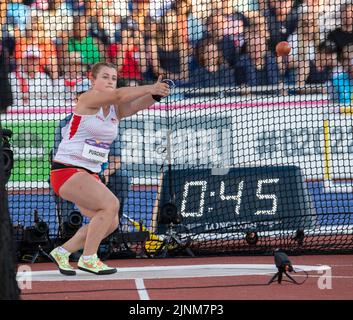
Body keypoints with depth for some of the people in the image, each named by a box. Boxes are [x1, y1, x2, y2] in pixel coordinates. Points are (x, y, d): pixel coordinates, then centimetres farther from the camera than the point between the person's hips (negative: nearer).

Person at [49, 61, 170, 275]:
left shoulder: (116, 109, 8)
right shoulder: (88, 99, -12)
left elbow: (137, 104, -12)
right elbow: (118, 95, -29)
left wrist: (155, 95, -33)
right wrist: (149, 88, -38)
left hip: (91, 175, 9)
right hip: (66, 170, -9)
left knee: (111, 222, 4)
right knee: (110, 204, -22)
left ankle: (62, 252, 16)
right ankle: (88, 258, -15)